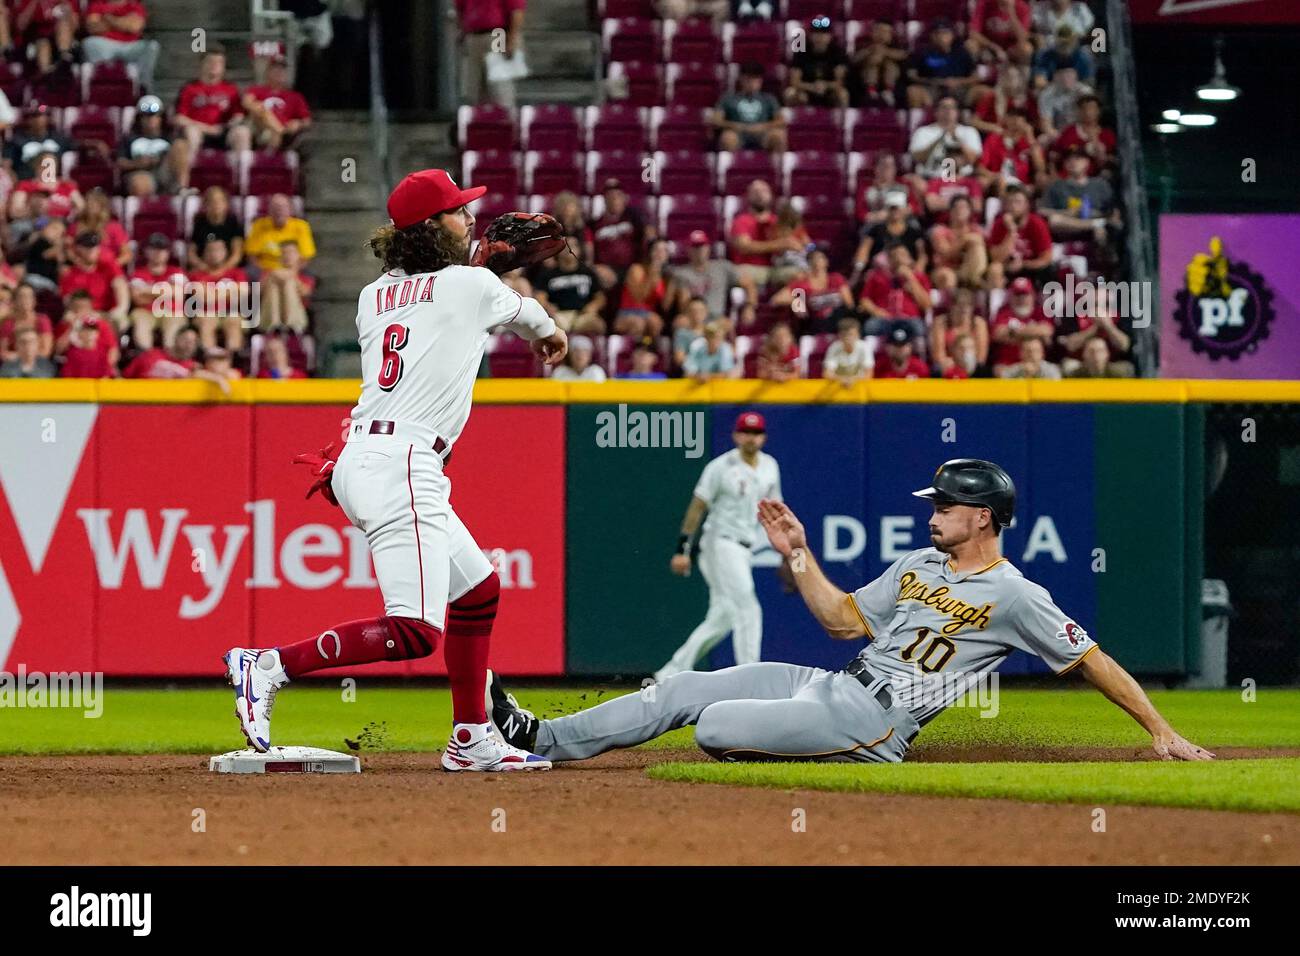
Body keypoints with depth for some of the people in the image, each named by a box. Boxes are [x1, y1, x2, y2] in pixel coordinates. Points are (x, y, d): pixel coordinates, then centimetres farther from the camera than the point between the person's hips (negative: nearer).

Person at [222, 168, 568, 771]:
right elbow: (524, 313, 23)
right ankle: (271, 666, -20)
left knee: (479, 590, 21)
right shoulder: (470, 285, -1)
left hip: (360, 460, 9)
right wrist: (550, 333, 44)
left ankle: (472, 740, 23)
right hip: (400, 470, -9)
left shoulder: (373, 297, 14)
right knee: (415, 633, -15)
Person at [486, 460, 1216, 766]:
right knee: (682, 692, 2)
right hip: (833, 687, 8)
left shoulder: (1015, 597, -10)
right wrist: (799, 554, 11)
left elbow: (1093, 661, -10)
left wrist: (1162, 733, -14)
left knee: (715, 726, -22)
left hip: (871, 723, -8)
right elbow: (845, 621, 20)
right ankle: (543, 739, 5)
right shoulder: (918, 566, 16)